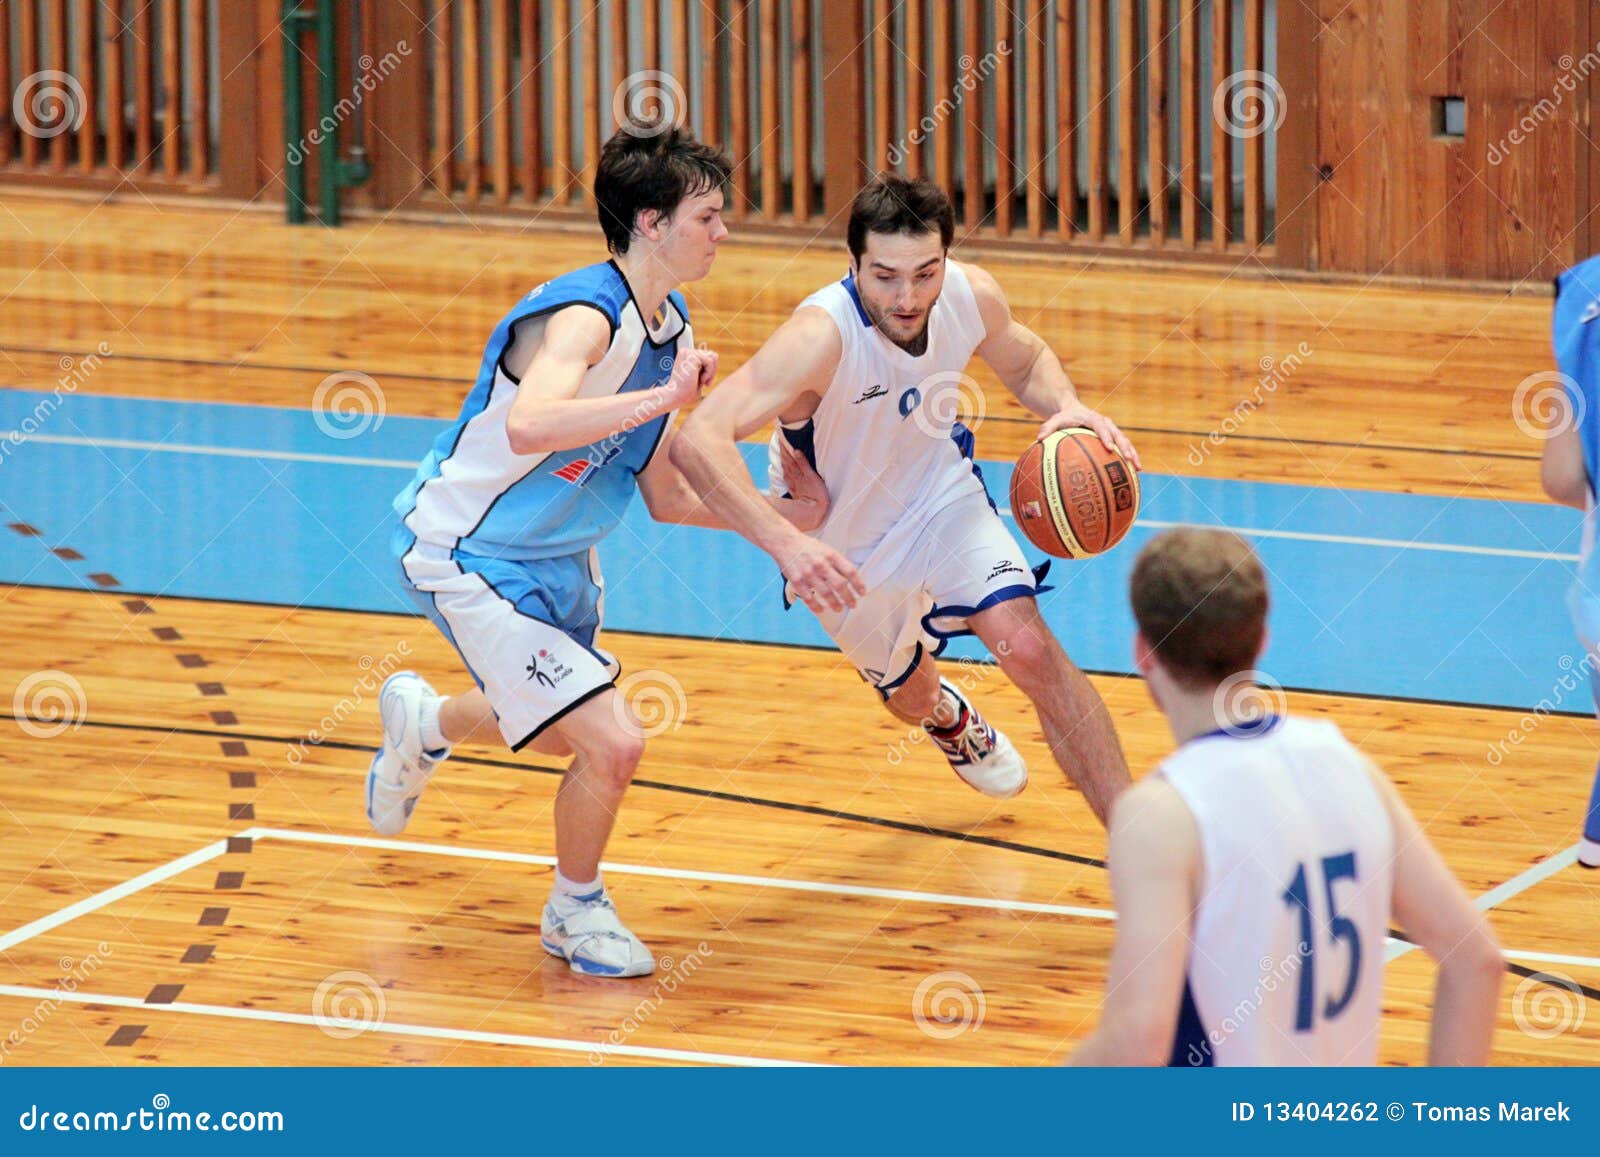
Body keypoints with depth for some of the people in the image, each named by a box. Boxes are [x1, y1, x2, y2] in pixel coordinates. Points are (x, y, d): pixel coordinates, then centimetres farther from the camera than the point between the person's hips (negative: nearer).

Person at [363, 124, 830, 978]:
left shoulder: (670, 329, 0)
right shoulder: (586, 316, -29)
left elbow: (665, 497, 7)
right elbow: (528, 426, -50)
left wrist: (778, 513, -5)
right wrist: (666, 396, -50)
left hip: (556, 555, 10)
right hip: (467, 555, -10)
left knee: (563, 730, 30)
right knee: (613, 744, -19)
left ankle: (422, 722, 61)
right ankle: (575, 914, 9)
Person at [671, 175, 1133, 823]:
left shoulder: (972, 296, -23)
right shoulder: (822, 335, -40)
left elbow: (1023, 360, 3)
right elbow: (698, 441, -50)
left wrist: (1065, 407, -21)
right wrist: (785, 542, -63)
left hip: (942, 494, 2)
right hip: (845, 546, -2)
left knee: (1028, 646, -20)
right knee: (910, 697, 21)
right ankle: (948, 718, 61)